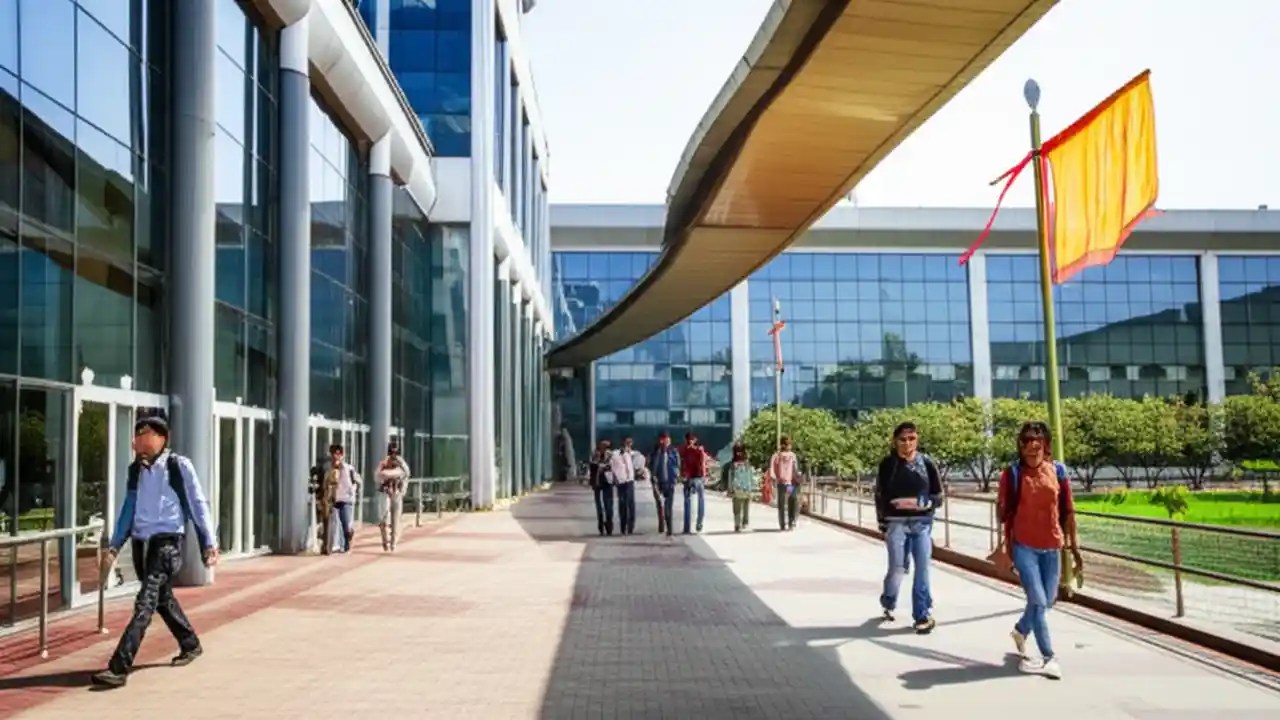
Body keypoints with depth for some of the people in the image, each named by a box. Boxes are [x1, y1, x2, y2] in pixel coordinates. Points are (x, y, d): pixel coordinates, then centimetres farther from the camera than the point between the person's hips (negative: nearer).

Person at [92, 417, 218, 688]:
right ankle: (190, 644, 39)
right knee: (162, 598, 19)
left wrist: (210, 543, -6)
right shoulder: (135, 470, 9)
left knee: (145, 603, -14)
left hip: (168, 542, -7)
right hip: (141, 543, 7)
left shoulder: (179, 466, -7)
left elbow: (198, 504, -4)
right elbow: (128, 511, 16)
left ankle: (119, 667, -15)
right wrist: (114, 548, 11)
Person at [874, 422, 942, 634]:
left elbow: (938, 497, 1)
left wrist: (918, 502, -16)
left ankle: (922, 615, 13)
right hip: (896, 523, -1)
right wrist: (882, 524, 4)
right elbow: (880, 496, 4)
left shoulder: (927, 463, -2)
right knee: (897, 568, 0)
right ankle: (888, 604, 28)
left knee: (922, 570, 1)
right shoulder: (887, 464, -3)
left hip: (922, 524, 1)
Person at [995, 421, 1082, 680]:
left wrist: (1074, 547, 6)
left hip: (1051, 547, 4)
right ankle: (1049, 657, 7)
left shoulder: (1058, 471, 1)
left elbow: (1068, 512, 5)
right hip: (1024, 546, -4)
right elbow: (1004, 512, -3)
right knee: (1038, 600, -6)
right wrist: (1004, 546, -9)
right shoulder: (1012, 474, -7)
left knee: (1048, 600, 14)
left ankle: (1020, 630, 42)